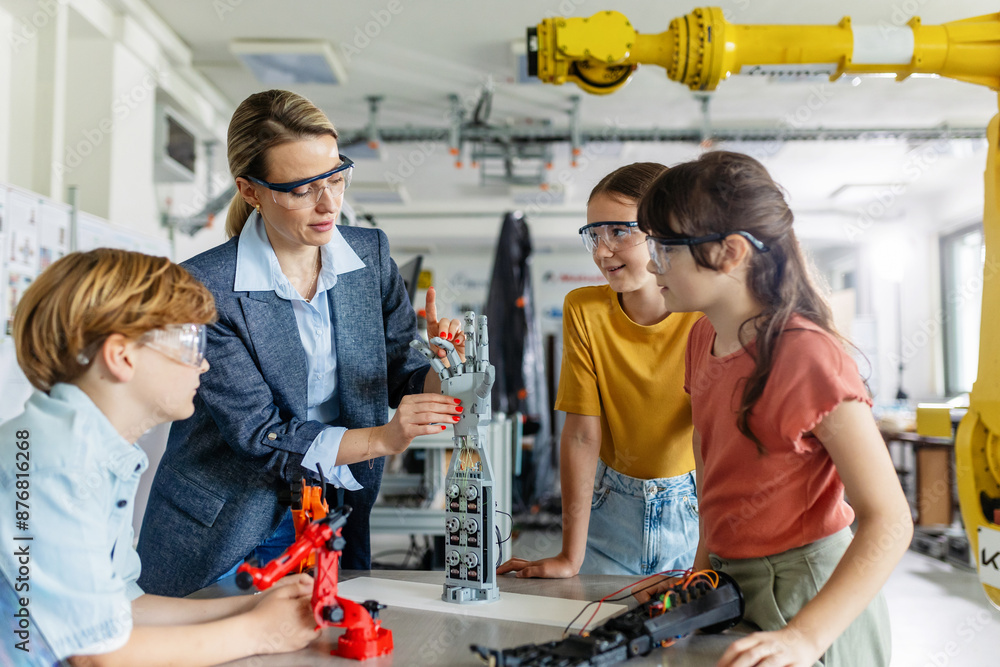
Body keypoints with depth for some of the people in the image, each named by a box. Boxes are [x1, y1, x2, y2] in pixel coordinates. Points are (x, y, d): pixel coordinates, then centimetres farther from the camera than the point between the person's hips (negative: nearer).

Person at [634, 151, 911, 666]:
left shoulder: (805, 355, -24)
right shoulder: (703, 338, 2)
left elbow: (889, 521, -25)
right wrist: (704, 566, 5)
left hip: (806, 596, -8)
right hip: (731, 584, 8)